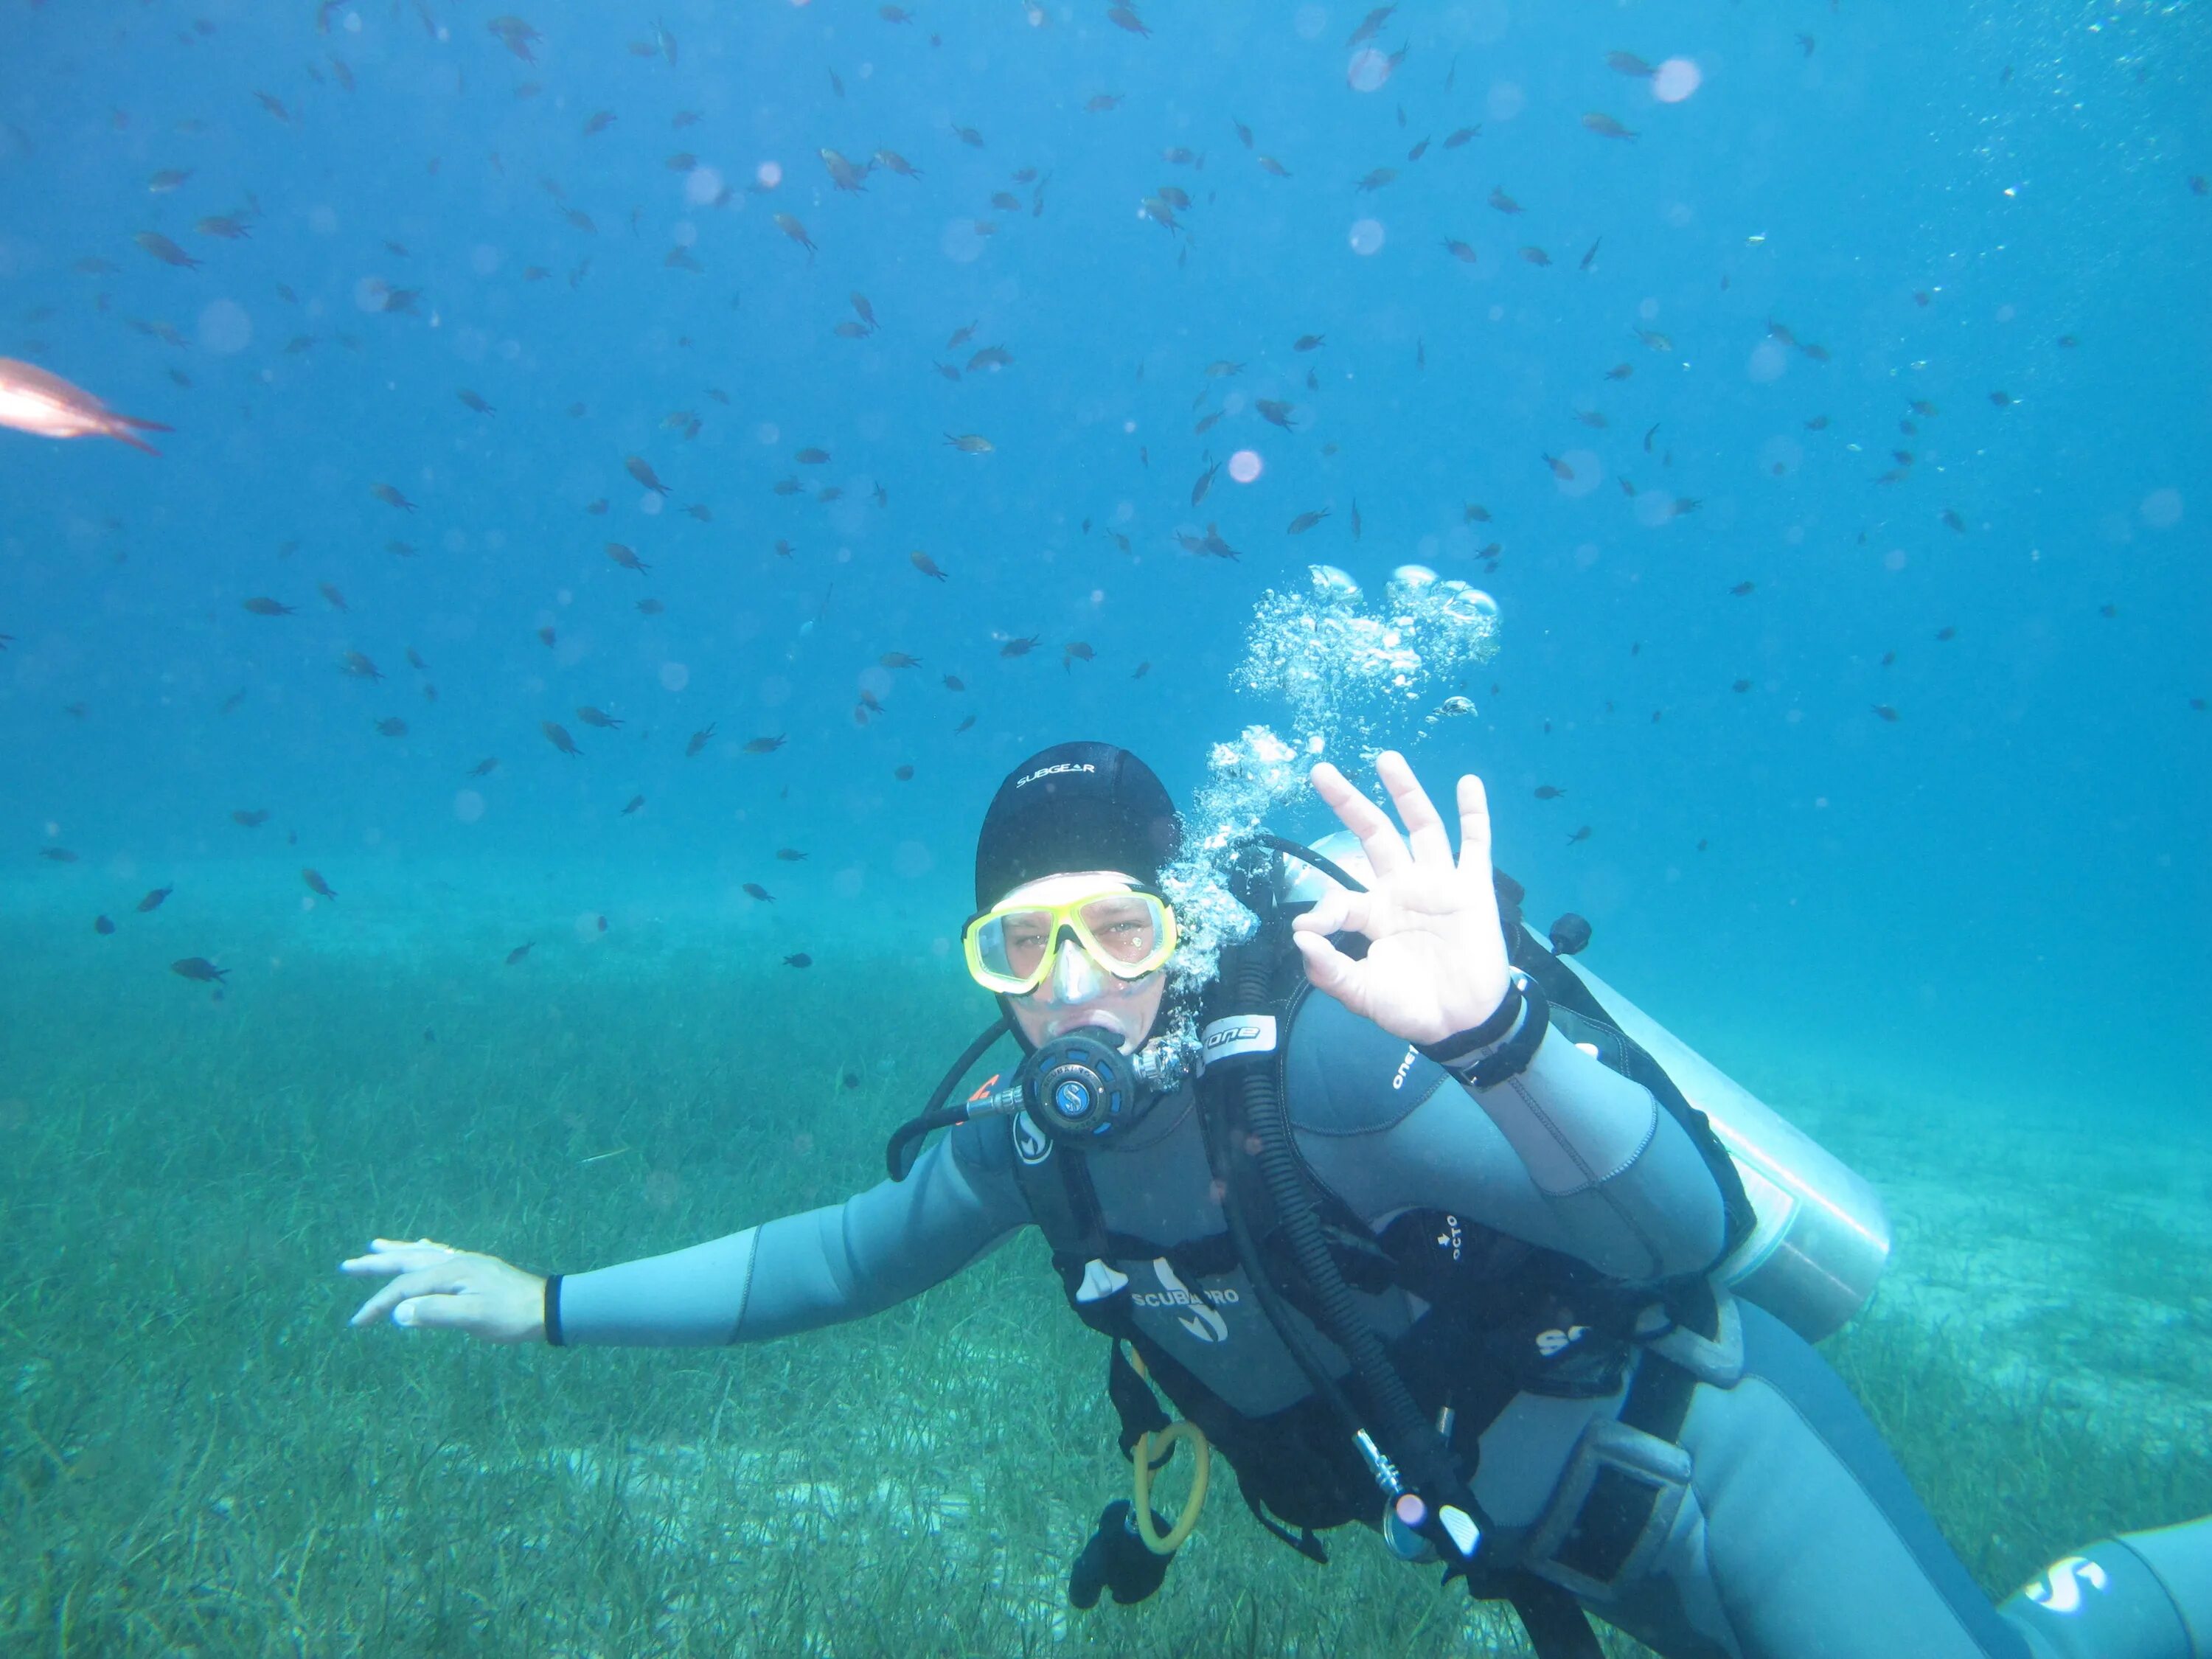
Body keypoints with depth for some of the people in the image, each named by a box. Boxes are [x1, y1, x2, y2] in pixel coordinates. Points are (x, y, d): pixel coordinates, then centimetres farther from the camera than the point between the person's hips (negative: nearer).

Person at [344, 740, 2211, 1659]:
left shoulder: (1320, 1052, -32)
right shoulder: (1039, 1143, -9)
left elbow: (1689, 1223, -38)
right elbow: (832, 1256, 3)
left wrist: (1496, 1036, -58)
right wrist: (551, 1303, 4)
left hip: (1694, 1445, -6)